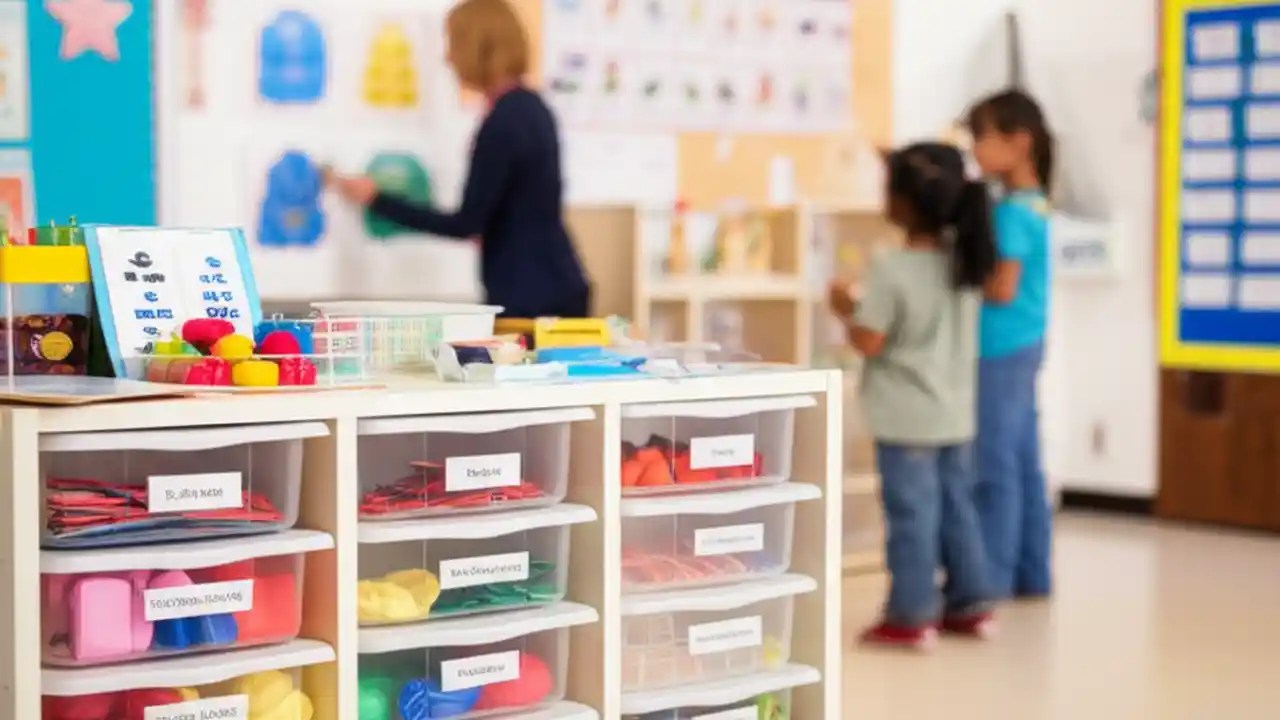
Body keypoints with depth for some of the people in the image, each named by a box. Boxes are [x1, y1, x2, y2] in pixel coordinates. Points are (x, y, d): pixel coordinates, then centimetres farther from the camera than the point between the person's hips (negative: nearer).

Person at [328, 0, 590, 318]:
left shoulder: (502, 124, -18)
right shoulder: (531, 108, 11)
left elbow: (466, 223, -16)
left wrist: (376, 200, -12)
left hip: (529, 296, -9)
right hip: (552, 287, 9)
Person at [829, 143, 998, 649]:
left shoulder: (890, 271, -19)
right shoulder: (966, 259, 1)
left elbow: (869, 343, -18)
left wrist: (845, 310, 2)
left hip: (906, 419, -7)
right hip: (957, 414, 7)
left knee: (912, 515, 0)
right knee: (957, 509, 15)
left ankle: (912, 615, 6)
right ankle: (970, 604, 22)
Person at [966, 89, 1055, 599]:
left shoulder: (1011, 212, -17)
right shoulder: (1032, 204, 11)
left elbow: (1001, 289, -21)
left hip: (1001, 352, -10)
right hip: (1021, 347, 10)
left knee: (994, 468, -3)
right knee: (1023, 465, 13)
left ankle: (991, 580, 3)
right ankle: (1031, 575, 19)